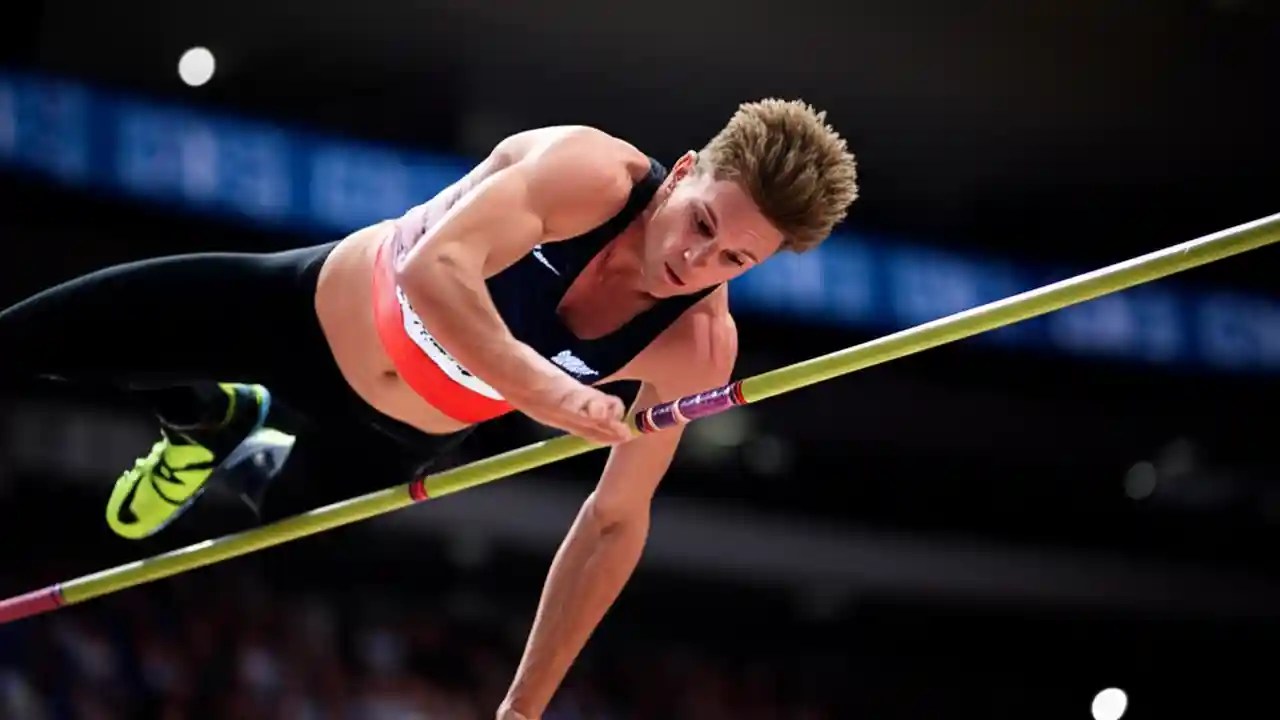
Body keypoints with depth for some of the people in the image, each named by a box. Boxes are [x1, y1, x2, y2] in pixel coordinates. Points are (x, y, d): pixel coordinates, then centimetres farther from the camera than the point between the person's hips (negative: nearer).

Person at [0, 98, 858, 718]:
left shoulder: (698, 348, -22)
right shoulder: (591, 171, -34)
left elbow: (616, 522, -12)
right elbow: (432, 268, -49)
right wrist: (536, 387, -62)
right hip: (302, 309, -2)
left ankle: (257, 466, 45)